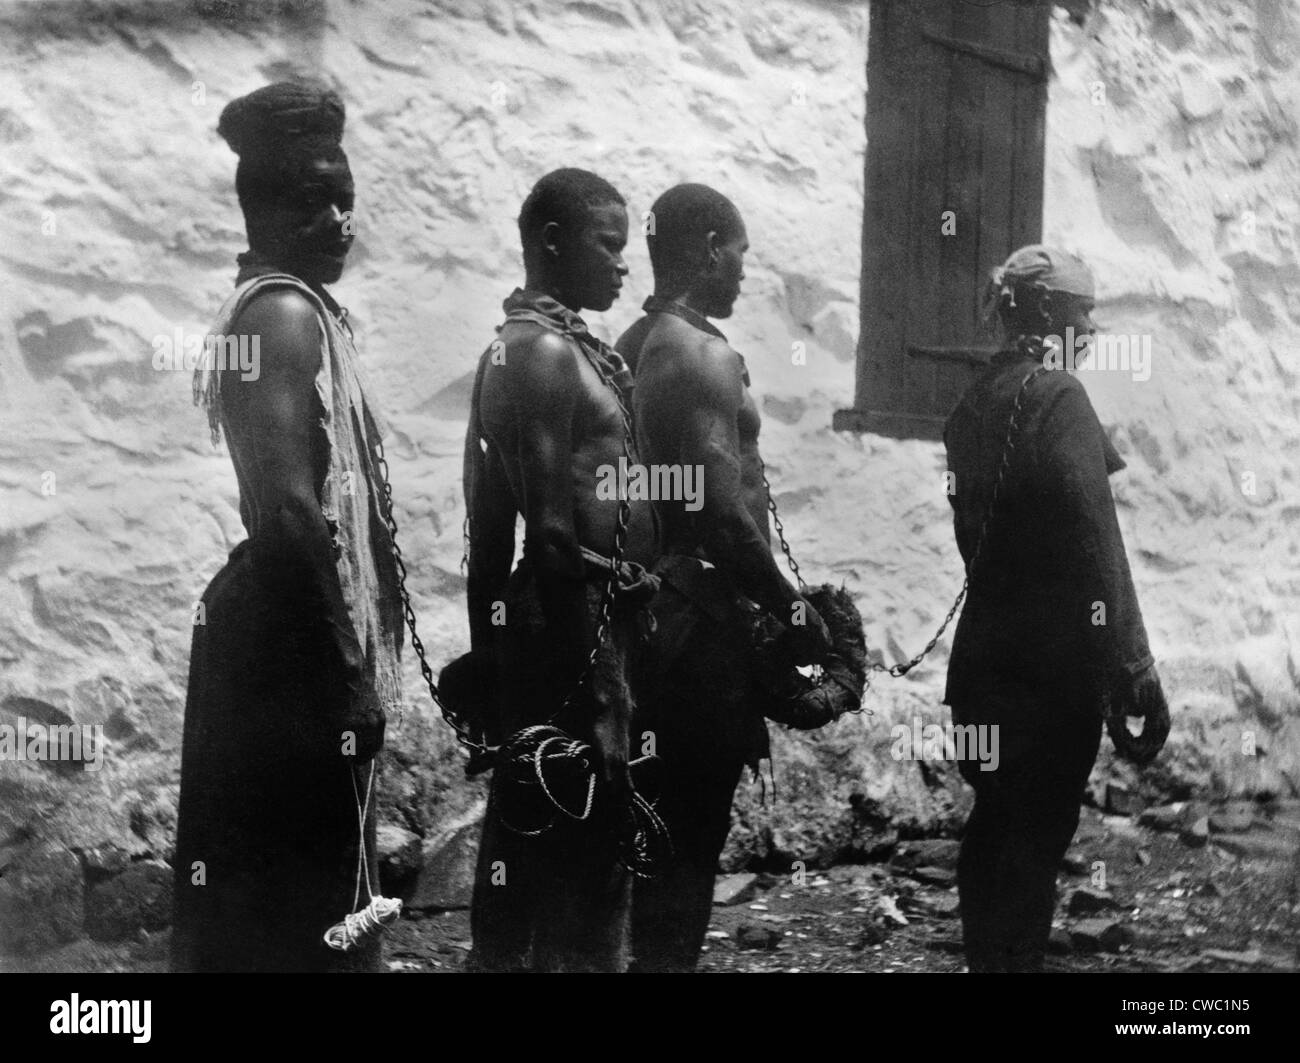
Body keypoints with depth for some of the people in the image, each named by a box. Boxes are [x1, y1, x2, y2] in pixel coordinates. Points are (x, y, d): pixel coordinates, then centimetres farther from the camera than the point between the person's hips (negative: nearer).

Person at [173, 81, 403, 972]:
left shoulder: (300, 309, 18)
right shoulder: (286, 312, -13)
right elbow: (290, 509, -23)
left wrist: (354, 659, 19)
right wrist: (350, 666, -19)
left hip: (284, 635, 10)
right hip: (296, 641, -10)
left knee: (262, 899, 14)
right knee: (307, 903, -5)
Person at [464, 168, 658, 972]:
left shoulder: (552, 345, 16)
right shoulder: (543, 352, -15)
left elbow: (492, 522, 19)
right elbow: (553, 534, -20)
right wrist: (588, 677, -21)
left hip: (574, 624, 10)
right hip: (573, 625, -10)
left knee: (531, 837, 15)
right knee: (580, 841, -3)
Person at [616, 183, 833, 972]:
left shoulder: (635, 347, 12)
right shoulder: (705, 357, -15)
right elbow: (723, 511, -21)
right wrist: (793, 610, -12)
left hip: (654, 607, 9)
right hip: (702, 619, -9)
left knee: (665, 819, 15)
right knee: (694, 827, -3)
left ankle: (654, 952, 23)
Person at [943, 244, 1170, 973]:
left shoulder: (976, 401, 11)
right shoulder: (1060, 399, -14)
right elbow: (1096, 550, -20)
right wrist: (1134, 674, -19)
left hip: (987, 650, 8)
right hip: (1057, 659, -8)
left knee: (997, 822, 16)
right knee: (1039, 834, -2)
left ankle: (986, 956, 25)